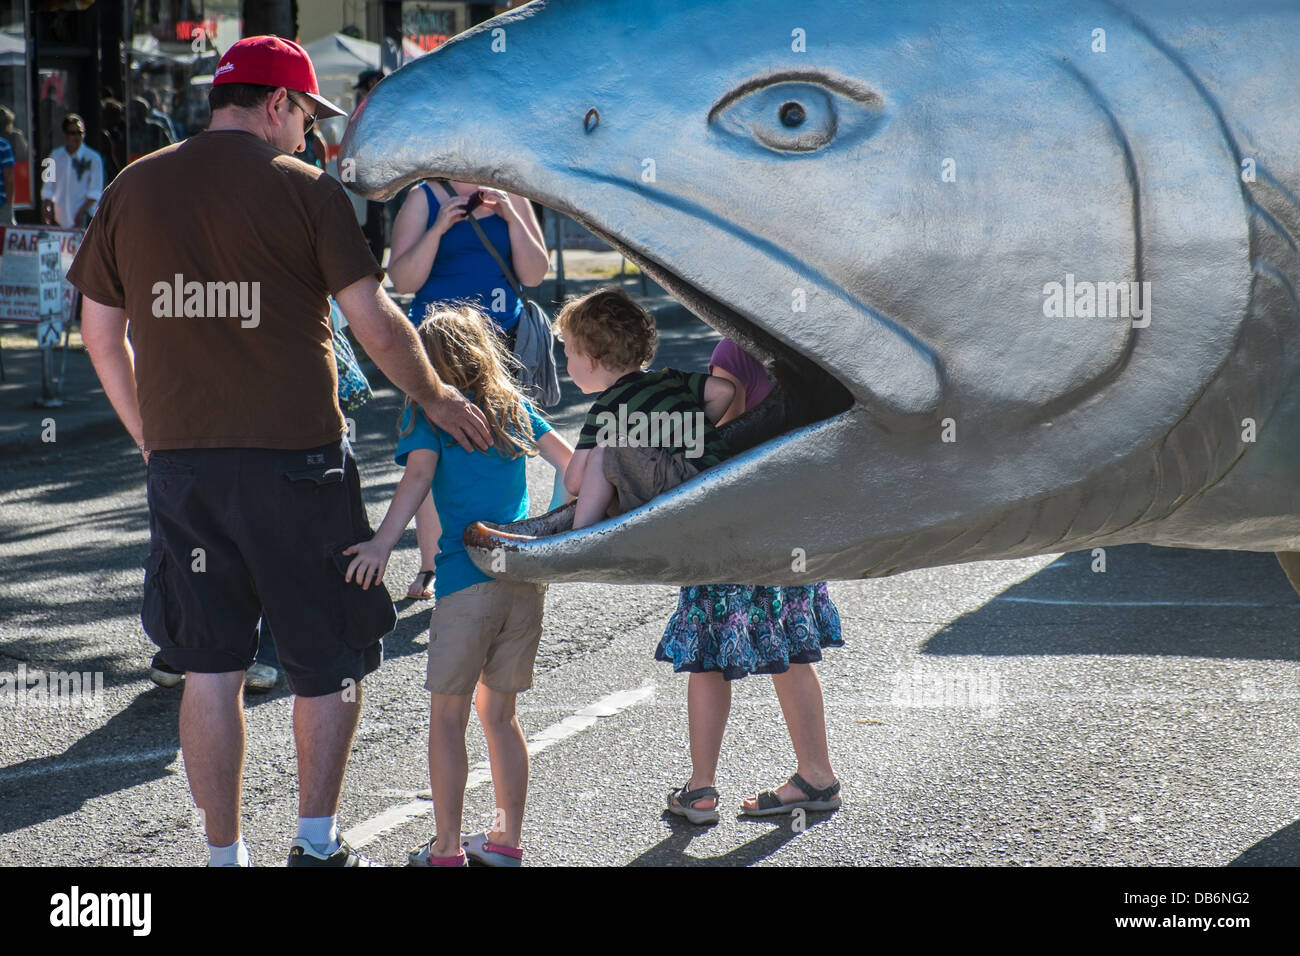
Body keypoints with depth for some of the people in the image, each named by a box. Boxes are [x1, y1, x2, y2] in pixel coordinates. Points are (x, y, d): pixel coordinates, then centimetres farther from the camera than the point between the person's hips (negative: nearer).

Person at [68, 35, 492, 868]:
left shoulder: (132, 190, 7)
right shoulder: (305, 189, -5)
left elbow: (101, 333, 13)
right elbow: (378, 326, -6)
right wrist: (436, 398, 9)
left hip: (181, 461, 4)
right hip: (295, 456, -4)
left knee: (210, 667, 9)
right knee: (332, 655, 11)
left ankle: (224, 855, 11)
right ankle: (318, 844, 11)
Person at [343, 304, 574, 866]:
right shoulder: (515, 408, 14)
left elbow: (419, 476, -16)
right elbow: (569, 462, 13)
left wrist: (382, 543, -27)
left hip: (468, 581, -5)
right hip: (528, 577, 5)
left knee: (448, 716, 4)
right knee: (499, 713, 16)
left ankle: (446, 849, 5)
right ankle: (506, 840, 19)